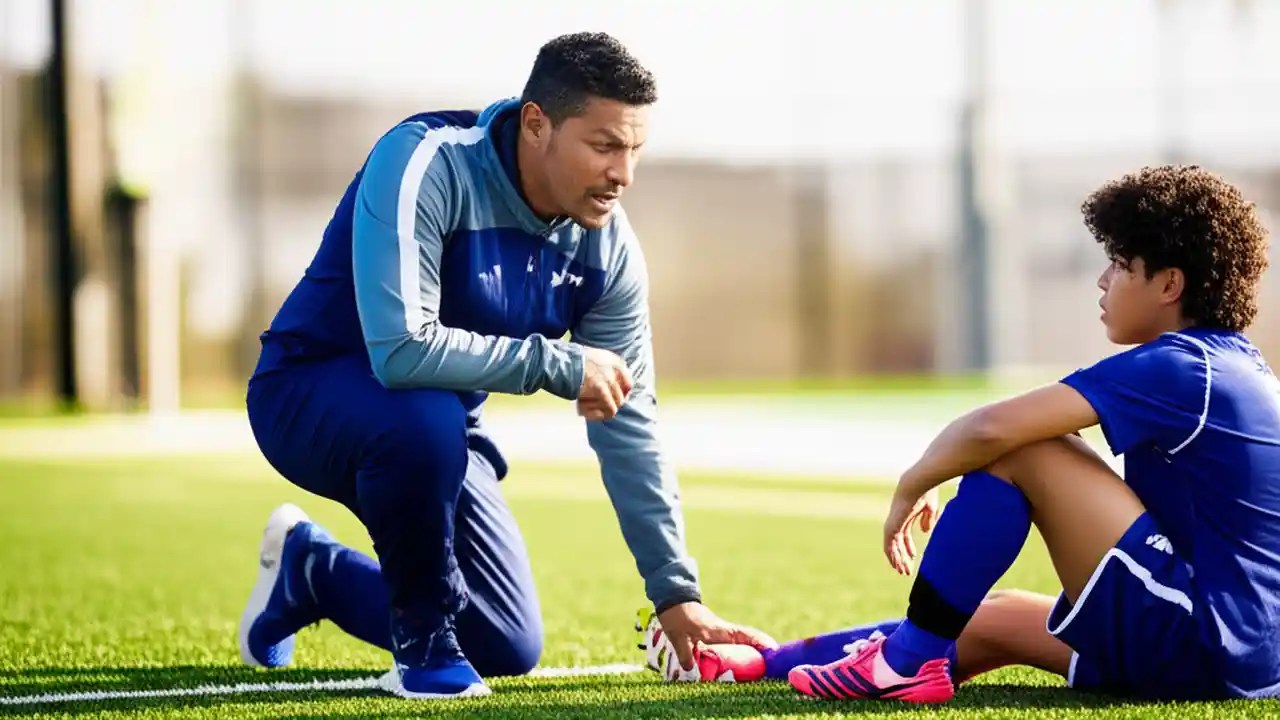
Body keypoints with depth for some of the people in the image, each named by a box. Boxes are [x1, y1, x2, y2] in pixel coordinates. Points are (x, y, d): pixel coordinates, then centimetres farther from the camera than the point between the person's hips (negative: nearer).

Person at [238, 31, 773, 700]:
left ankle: (309, 573, 29)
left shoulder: (608, 249, -11)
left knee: (511, 651, 5)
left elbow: (629, 430, -4)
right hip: (307, 395, -7)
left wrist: (677, 593, -6)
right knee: (426, 418, -40)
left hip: (437, 426, 7)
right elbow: (401, 350, -41)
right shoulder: (426, 165, -30)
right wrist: (558, 364, -33)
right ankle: (423, 640, -14)